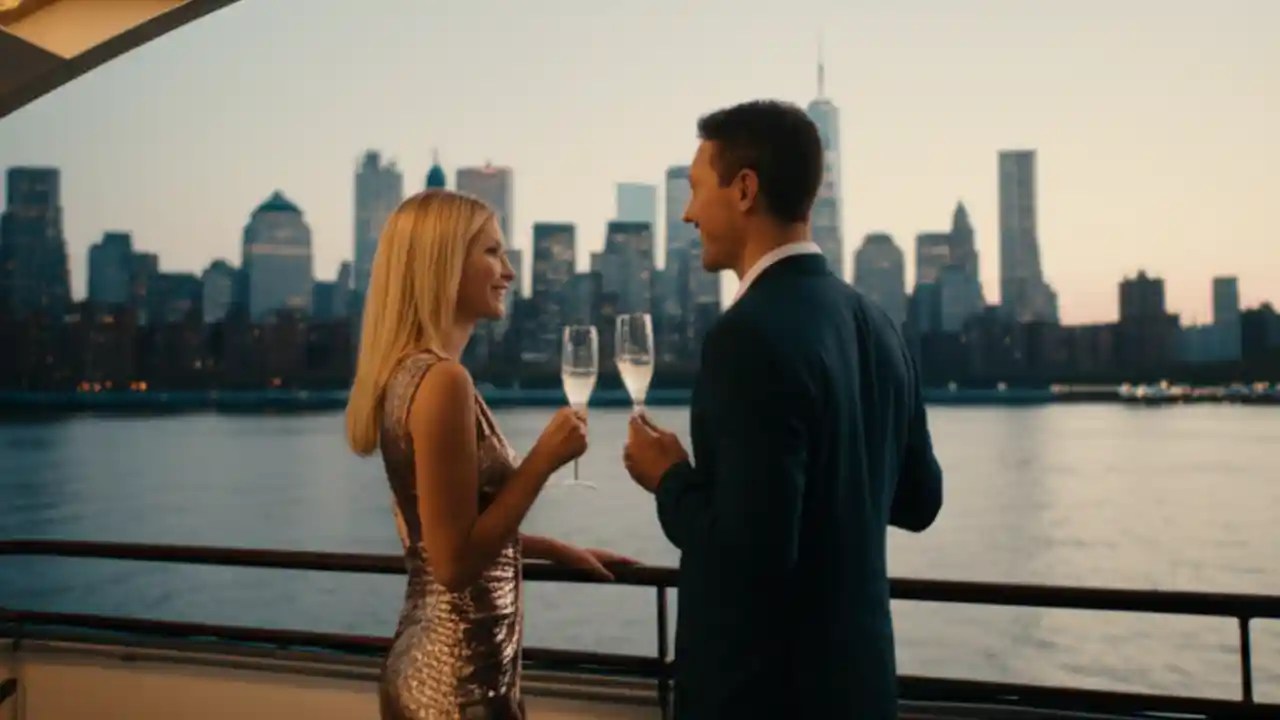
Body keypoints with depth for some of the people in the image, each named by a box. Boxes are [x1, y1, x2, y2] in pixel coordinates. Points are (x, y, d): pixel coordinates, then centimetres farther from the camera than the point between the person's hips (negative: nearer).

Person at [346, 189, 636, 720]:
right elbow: (455, 562, -22)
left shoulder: (405, 369, 7)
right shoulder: (442, 379, -21)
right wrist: (544, 458, -19)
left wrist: (557, 549, 18)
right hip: (460, 674, -9)